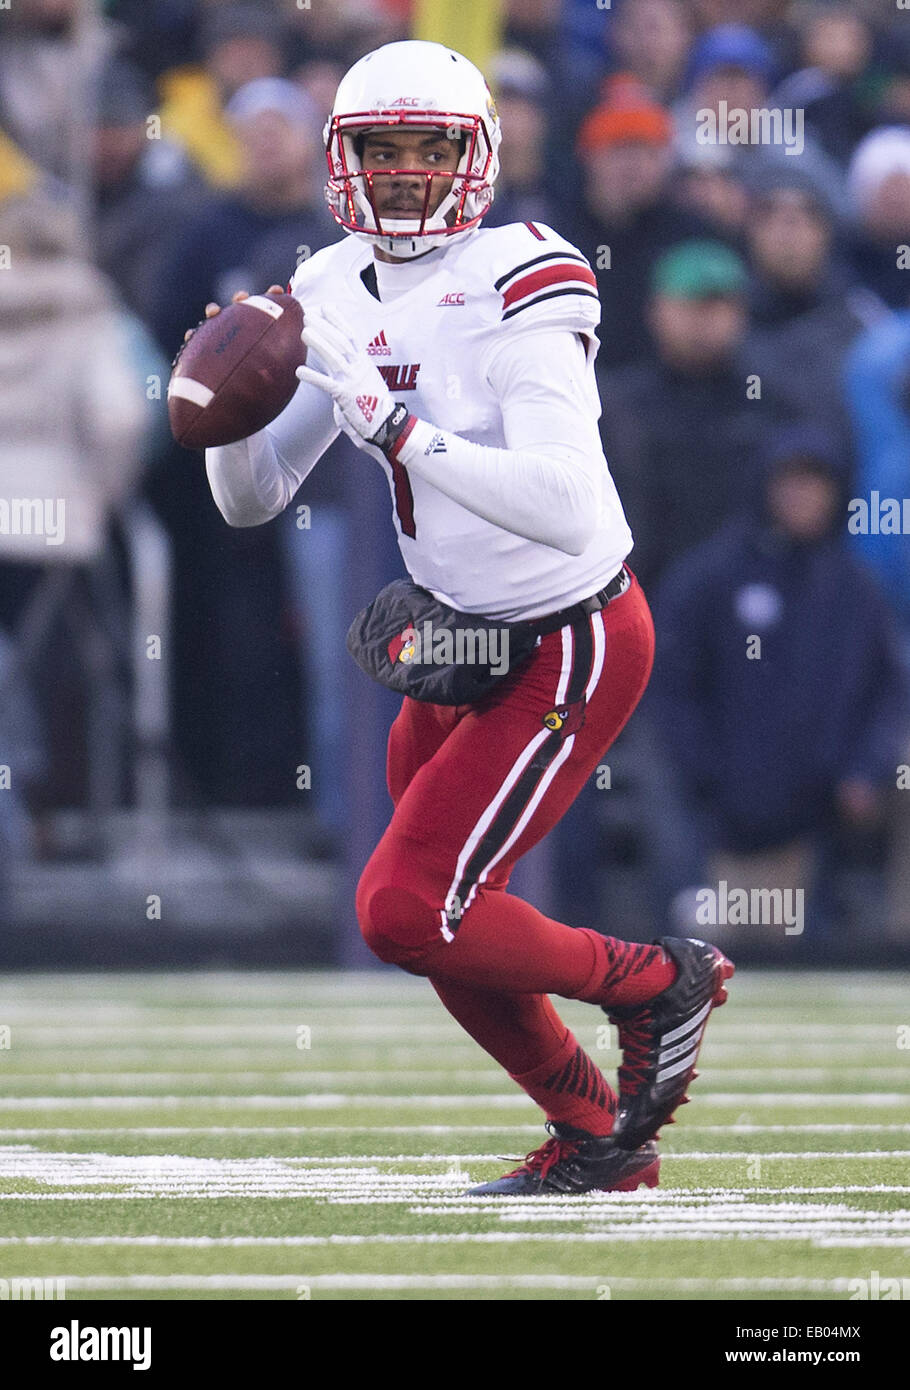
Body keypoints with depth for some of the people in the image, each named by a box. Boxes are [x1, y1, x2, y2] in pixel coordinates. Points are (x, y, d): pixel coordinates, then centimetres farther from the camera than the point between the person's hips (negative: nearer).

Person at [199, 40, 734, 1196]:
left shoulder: (515, 289, -23)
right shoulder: (335, 295, 1)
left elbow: (565, 507, -35)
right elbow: (250, 499, 7)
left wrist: (393, 425, -37)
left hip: (567, 650, -8)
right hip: (461, 631, 8)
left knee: (408, 912, -13)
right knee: (437, 922, 13)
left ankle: (660, 985, 8)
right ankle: (597, 1139, 31)